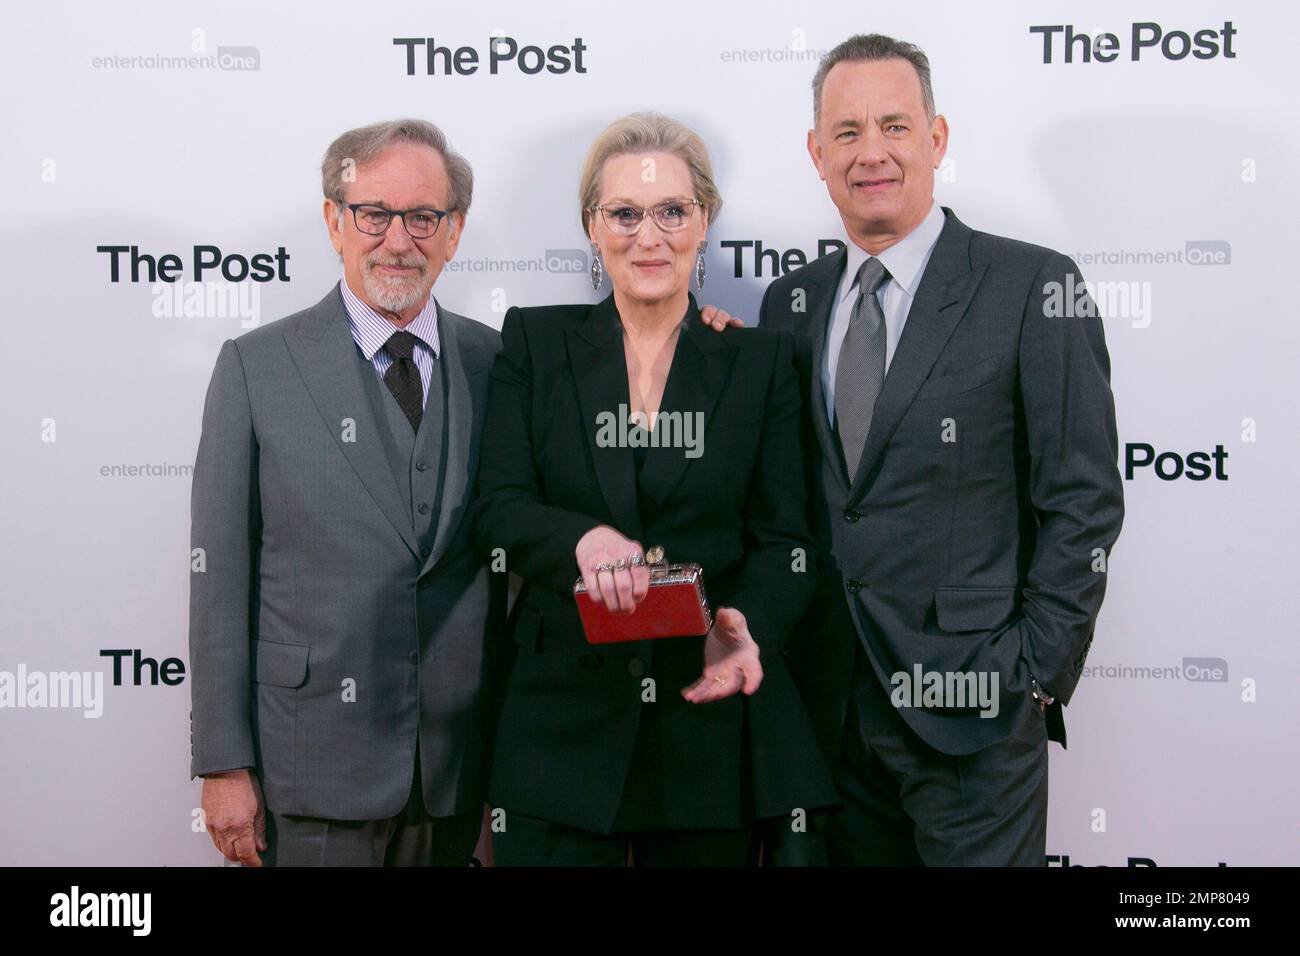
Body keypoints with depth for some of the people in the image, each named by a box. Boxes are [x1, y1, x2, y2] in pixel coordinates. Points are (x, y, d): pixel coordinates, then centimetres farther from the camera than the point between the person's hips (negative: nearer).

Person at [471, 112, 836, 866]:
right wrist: (580, 539, -23)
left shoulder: (761, 359, 6)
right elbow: (497, 510, -2)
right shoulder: (536, 341, 6)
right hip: (564, 727, 0)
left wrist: (749, 626, -18)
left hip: (711, 718, 1)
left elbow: (783, 540, 3)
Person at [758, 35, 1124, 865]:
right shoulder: (790, 303, 10)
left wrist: (1035, 673, -10)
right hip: (829, 704, 4)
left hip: (970, 703, -4)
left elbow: (1084, 501, -6)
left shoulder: (1033, 288, -4)